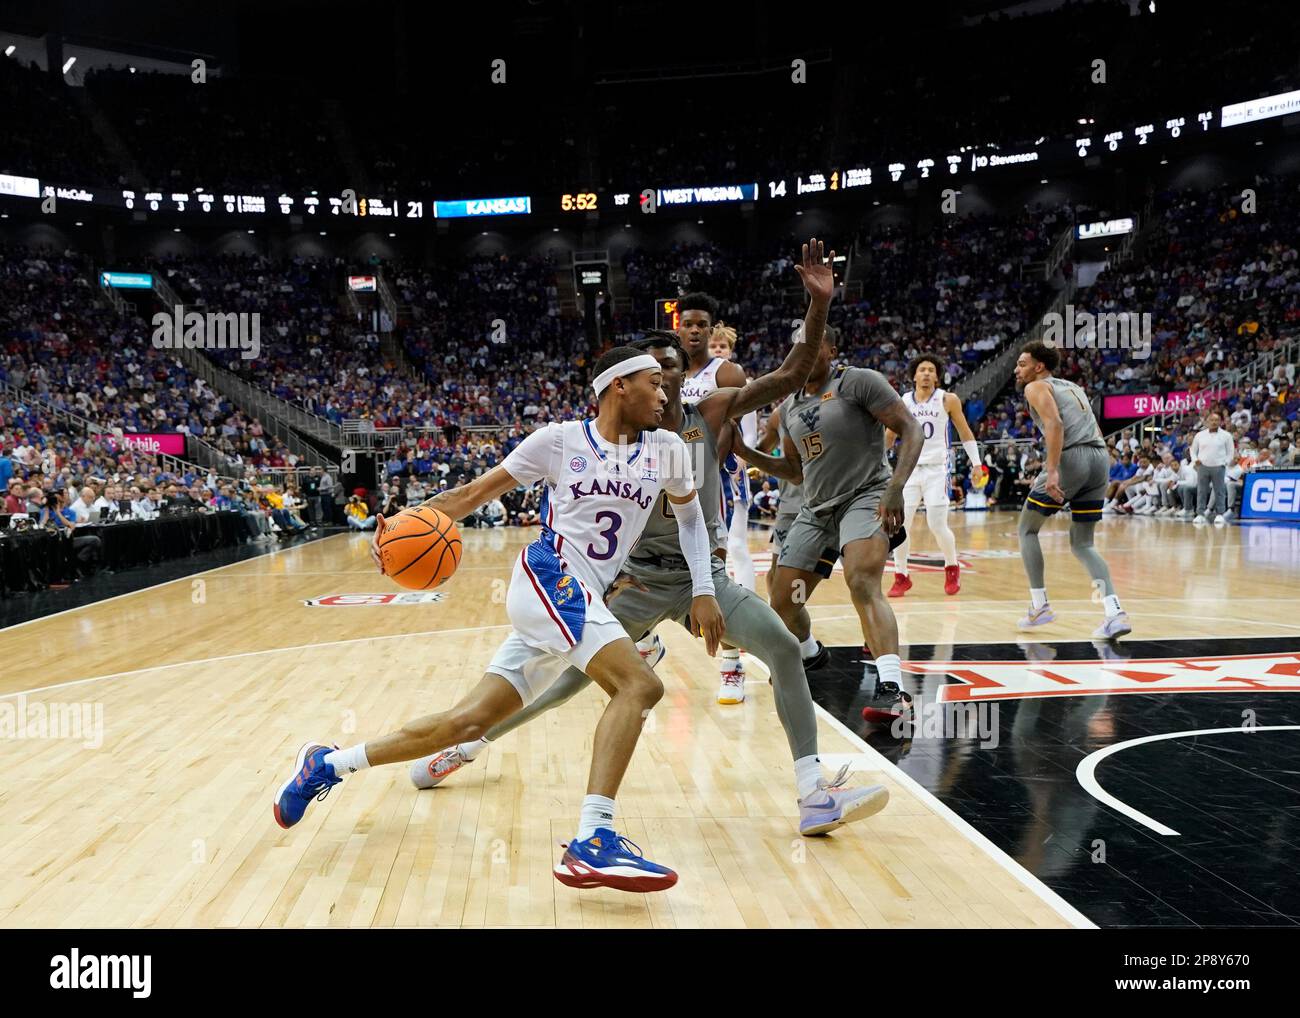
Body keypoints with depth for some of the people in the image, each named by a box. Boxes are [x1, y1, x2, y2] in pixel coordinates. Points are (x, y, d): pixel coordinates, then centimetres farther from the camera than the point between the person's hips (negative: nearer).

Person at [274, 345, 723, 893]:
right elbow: (476, 490, 3)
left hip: (584, 601, 6)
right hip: (549, 579, -6)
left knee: (468, 722, 4)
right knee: (640, 685, -25)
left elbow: (690, 513, 26)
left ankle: (327, 765, 20)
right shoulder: (560, 439, -2)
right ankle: (592, 843, -29)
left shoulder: (666, 450, 10)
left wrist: (703, 591, 16)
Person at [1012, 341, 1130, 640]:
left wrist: (1052, 470, -22)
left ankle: (1040, 607, 9)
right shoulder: (1073, 387, 28)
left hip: (1071, 458, -7)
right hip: (1100, 458, 7)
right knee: (1082, 544, 13)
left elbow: (1054, 424, -15)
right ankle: (1115, 613, -4)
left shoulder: (1036, 387, 4)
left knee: (1027, 529, 12)